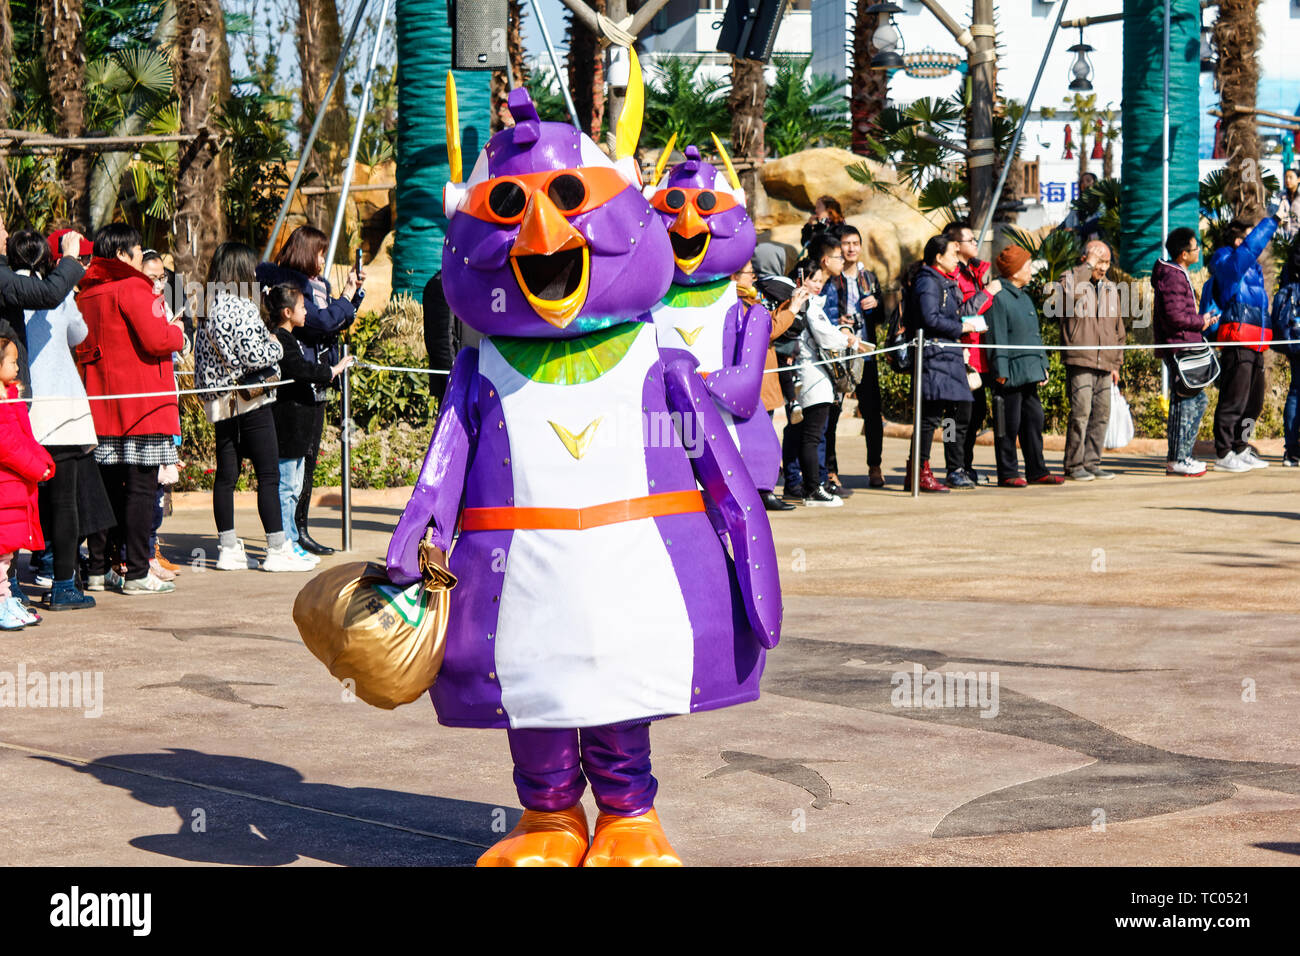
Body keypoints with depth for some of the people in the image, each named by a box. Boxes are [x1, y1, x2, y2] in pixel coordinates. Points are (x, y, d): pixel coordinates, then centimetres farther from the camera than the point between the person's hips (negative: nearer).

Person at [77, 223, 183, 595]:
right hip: (139, 403, -8)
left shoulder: (87, 294, 12)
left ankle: (98, 569, 15)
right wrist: (177, 331, 2)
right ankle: (137, 573, -5)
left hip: (99, 404, 8)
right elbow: (157, 341, -19)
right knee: (140, 485, -5)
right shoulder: (133, 289, -11)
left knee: (104, 485, 11)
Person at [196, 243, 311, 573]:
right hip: (251, 399, -8)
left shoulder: (207, 308, 8)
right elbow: (255, 356, -19)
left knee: (226, 474, 9)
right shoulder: (242, 308, -15)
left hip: (221, 403, 8)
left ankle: (228, 549, 13)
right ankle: (277, 549, -2)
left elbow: (202, 358, 10)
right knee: (268, 474, -3)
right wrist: (276, 346, -1)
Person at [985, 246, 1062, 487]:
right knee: (1009, 424, -3)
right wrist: (1001, 372, -17)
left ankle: (1036, 471, 17)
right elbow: (998, 338, -14)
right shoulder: (999, 298, -11)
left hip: (1029, 372, 9)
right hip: (1011, 374, -9)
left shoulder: (1025, 297, 17)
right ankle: (1007, 474, 4)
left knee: (1034, 420, 11)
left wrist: (1043, 366, 19)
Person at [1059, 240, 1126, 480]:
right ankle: (1074, 465, -5)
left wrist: (1116, 363, 20)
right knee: (1080, 413, -11)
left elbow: (1118, 330, 25)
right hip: (1079, 361, -6)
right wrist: (1088, 265, -17)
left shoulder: (1110, 289, 20)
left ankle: (1091, 462, 14)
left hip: (1104, 364, 6)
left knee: (1101, 414, 5)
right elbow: (1071, 291, -26)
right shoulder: (1070, 279, 2)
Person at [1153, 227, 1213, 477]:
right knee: (1184, 400, -8)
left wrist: (1201, 321, 11)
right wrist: (1200, 322, -9)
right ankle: (1177, 460, -5)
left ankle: (1181, 454, 19)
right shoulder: (1172, 277, -15)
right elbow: (1174, 316, -22)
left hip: (1186, 347, 11)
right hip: (1179, 346, -11)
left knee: (1198, 399, 14)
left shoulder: (1179, 274, 18)